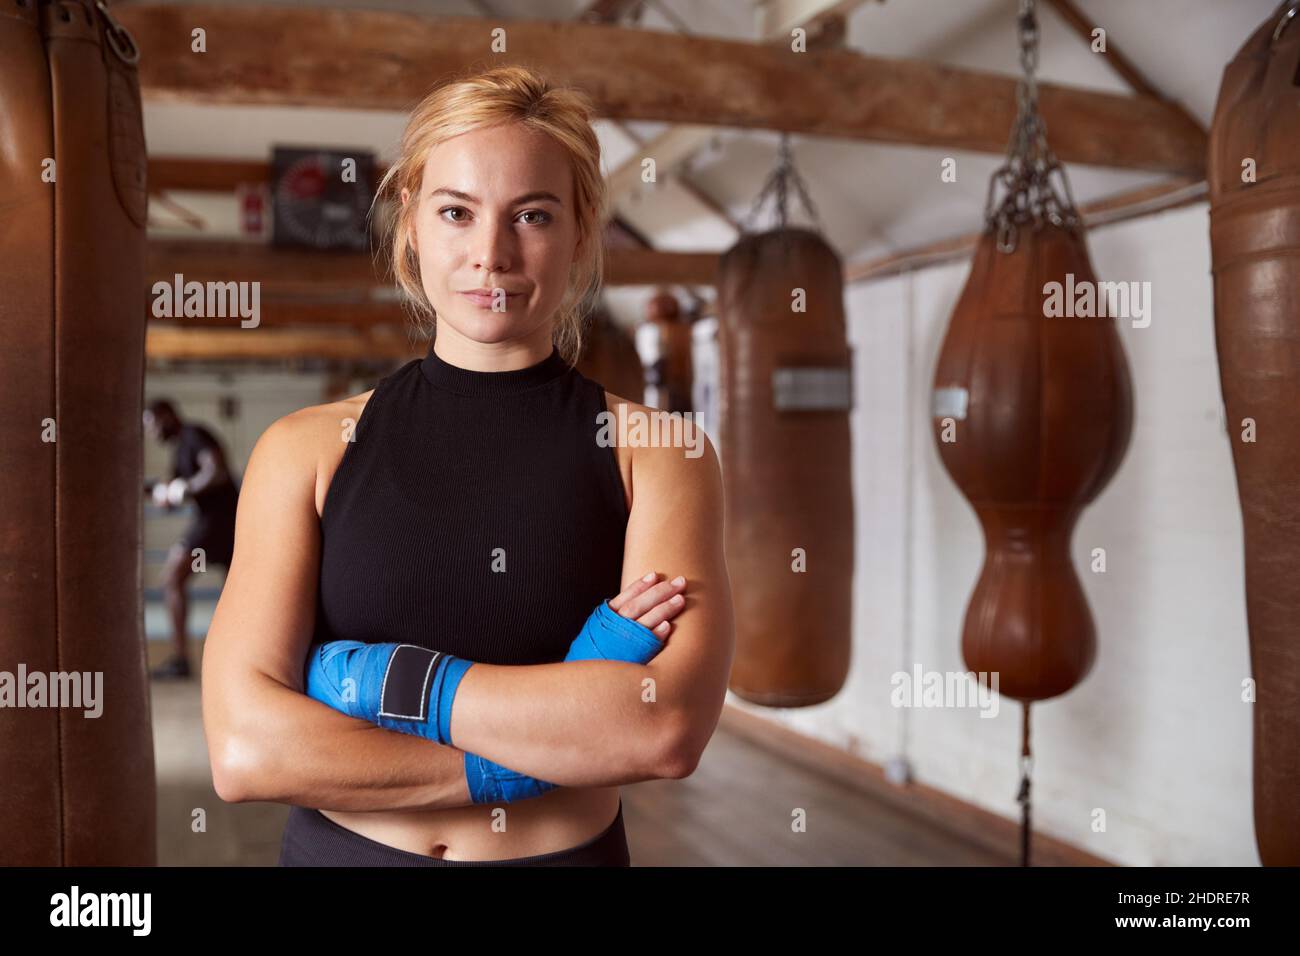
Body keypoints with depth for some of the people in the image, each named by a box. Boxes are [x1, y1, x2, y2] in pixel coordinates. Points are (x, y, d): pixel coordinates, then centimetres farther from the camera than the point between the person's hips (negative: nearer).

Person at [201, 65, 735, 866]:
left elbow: (668, 730, -23)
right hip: (338, 848, 1)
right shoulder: (307, 449, -6)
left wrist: (385, 680, -19)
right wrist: (559, 740, -18)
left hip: (569, 850, -1)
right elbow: (245, 747, -16)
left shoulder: (656, 451, -9)